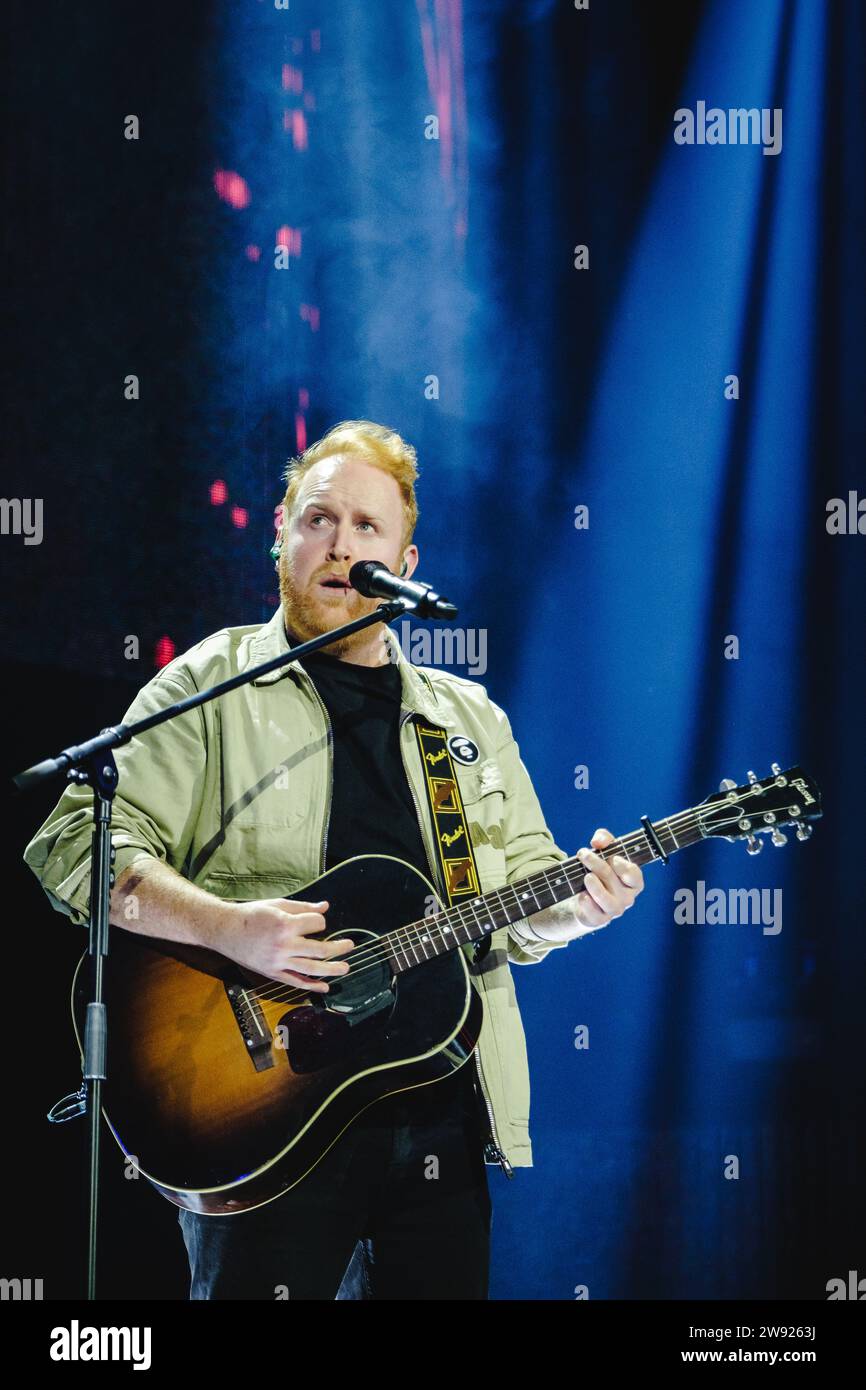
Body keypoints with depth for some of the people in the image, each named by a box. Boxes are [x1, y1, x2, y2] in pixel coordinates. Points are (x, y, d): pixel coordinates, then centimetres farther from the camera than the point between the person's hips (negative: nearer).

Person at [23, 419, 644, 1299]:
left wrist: (576, 904, -6)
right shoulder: (211, 686, 3)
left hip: (442, 1119, 5)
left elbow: (524, 900, 17)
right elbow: (77, 845, -6)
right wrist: (225, 926, -21)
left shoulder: (470, 719, 18)